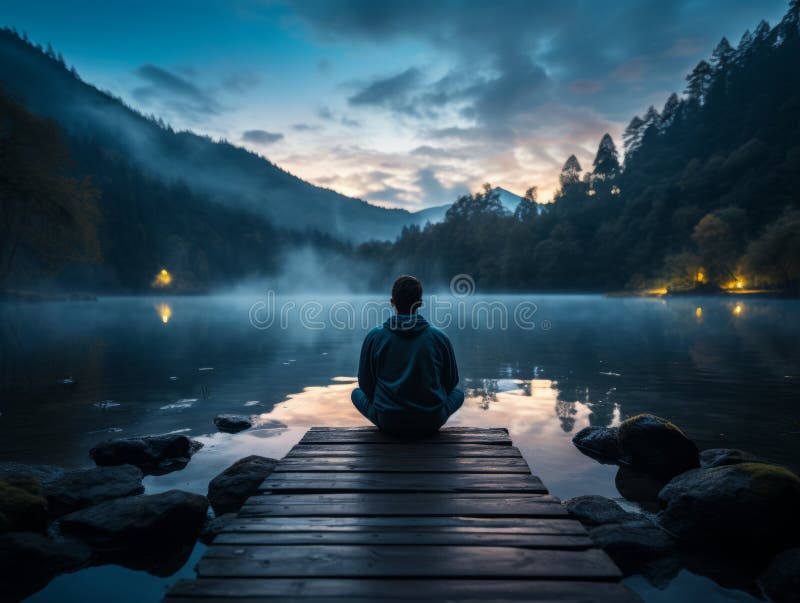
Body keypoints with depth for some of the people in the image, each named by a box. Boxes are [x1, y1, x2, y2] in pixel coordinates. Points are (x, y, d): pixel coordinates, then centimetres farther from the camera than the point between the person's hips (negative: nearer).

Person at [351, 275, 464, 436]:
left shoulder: (374, 337, -6)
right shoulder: (439, 337, -6)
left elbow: (366, 384, 3)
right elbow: (451, 382, 7)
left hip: (387, 422, 0)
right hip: (432, 423, 1)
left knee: (357, 393, 27)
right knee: (458, 393, 30)